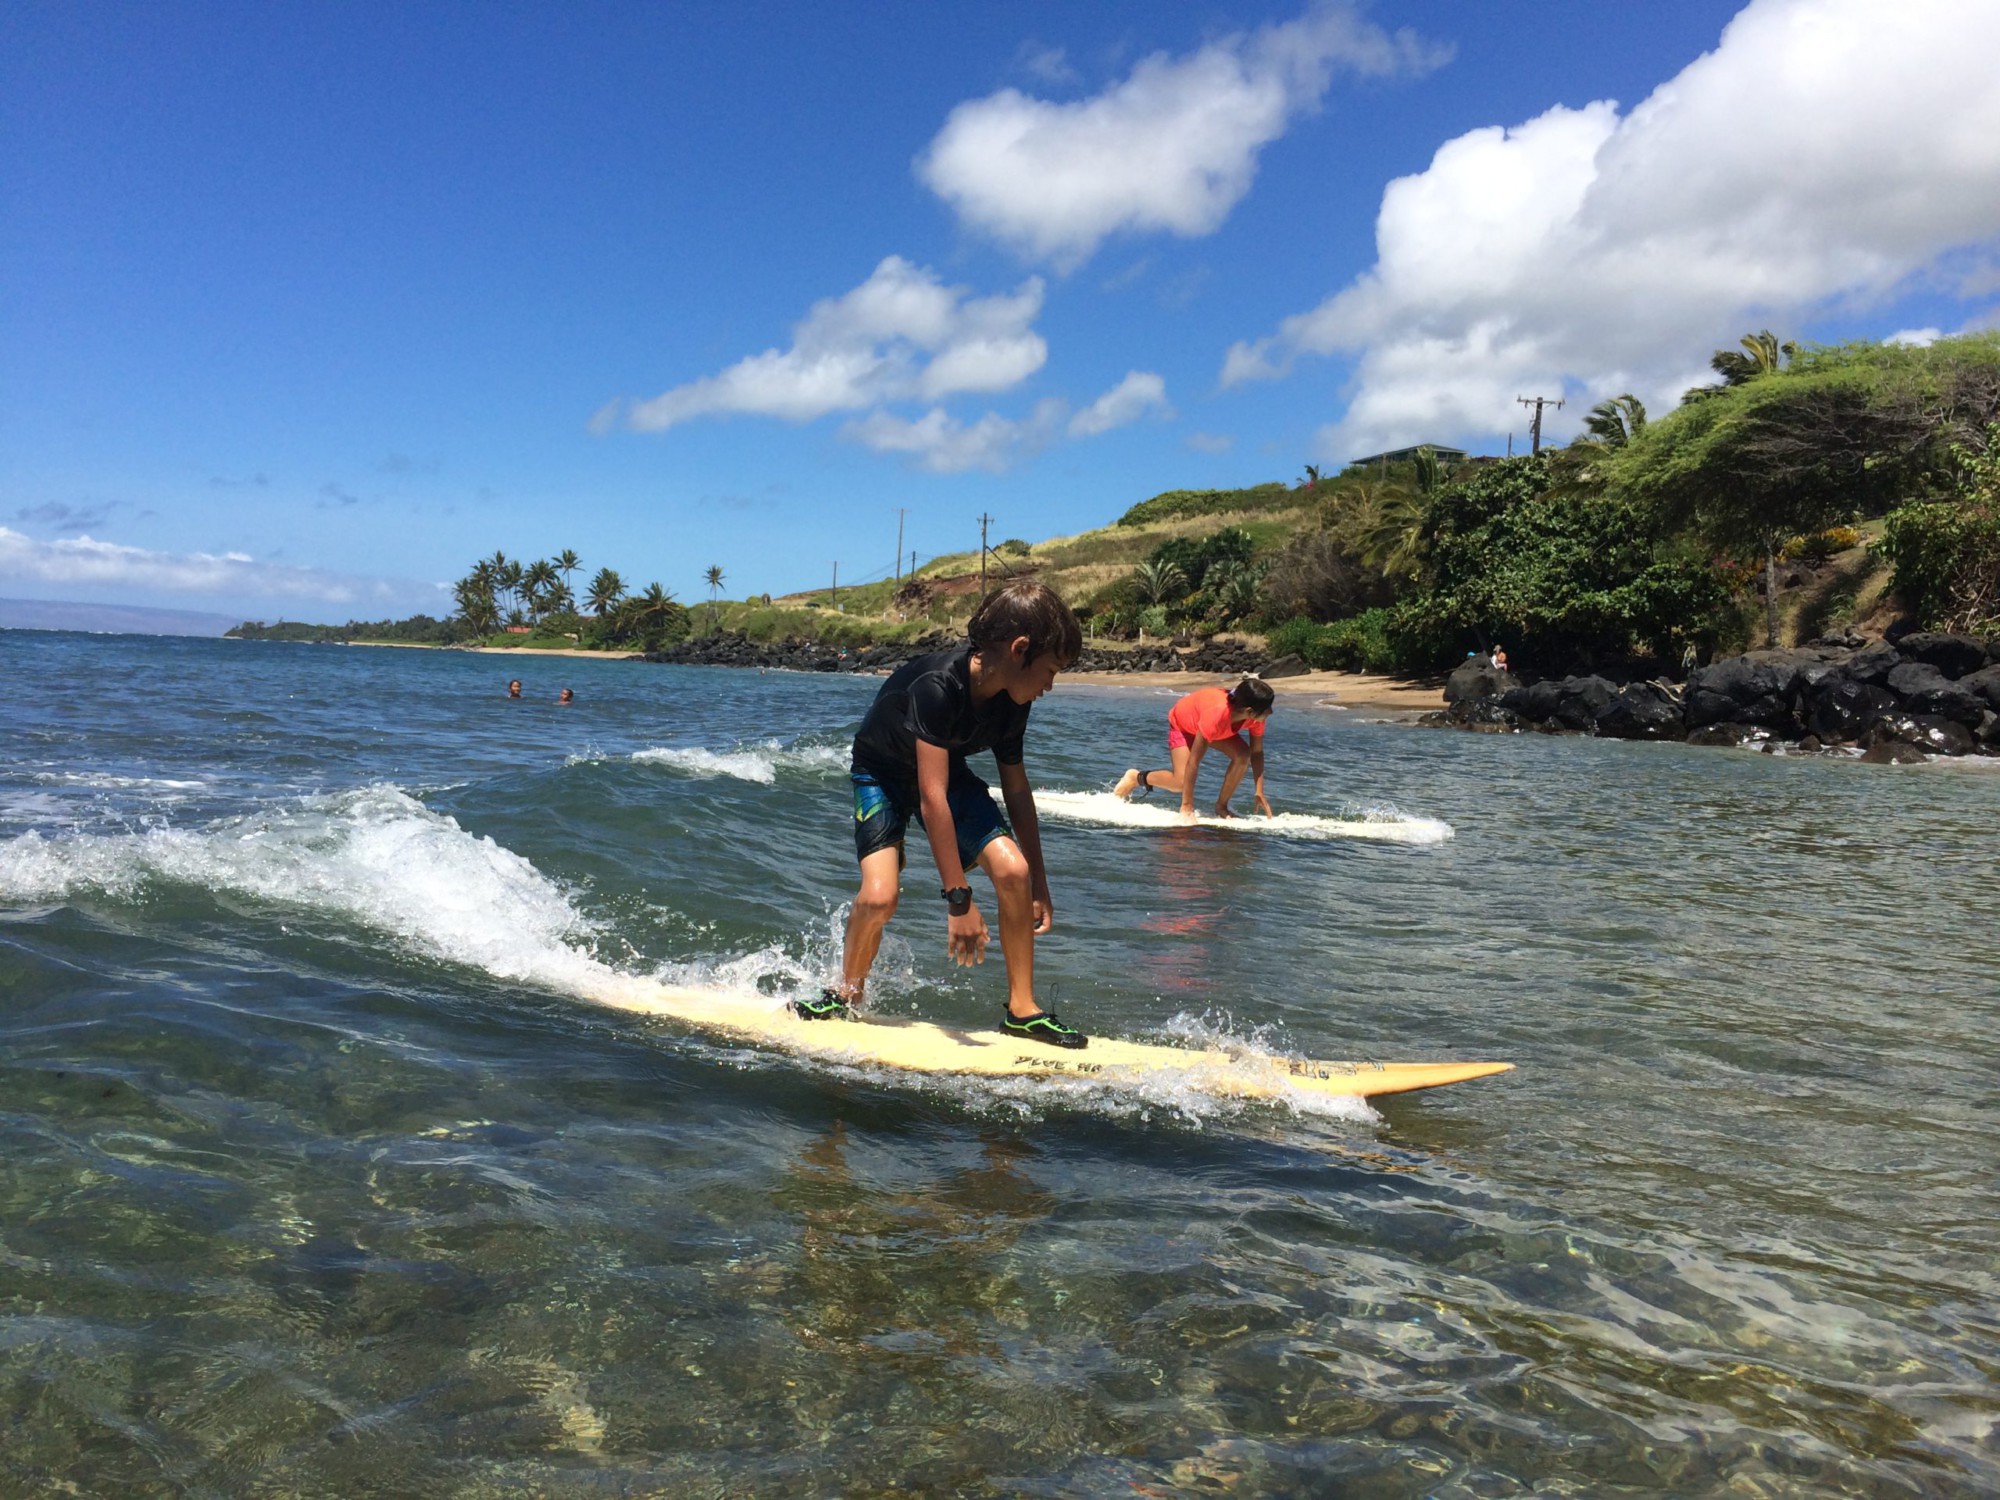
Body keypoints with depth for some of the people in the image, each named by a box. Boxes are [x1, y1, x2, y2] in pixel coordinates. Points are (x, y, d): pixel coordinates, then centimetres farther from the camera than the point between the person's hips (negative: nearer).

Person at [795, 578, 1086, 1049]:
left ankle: (1022, 1009, -1)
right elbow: (932, 797, -39)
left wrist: (1039, 886, 1)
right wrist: (959, 899, -39)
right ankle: (847, 993, 6)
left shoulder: (1012, 704, -14)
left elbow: (1017, 791, -2)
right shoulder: (938, 685, -37)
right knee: (880, 895, -25)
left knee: (1013, 869, -16)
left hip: (947, 769, 5)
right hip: (882, 773, -5)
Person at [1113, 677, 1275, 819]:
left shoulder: (1256, 717, -29)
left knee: (1243, 756, -20)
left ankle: (1221, 807, -4)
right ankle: (1136, 777, 4)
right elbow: (1193, 762, -40)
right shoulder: (1216, 714, -45)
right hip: (1182, 723, -6)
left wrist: (1259, 792, -20)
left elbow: (1256, 753, -14)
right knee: (1182, 781, -21)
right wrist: (1187, 805, -37)